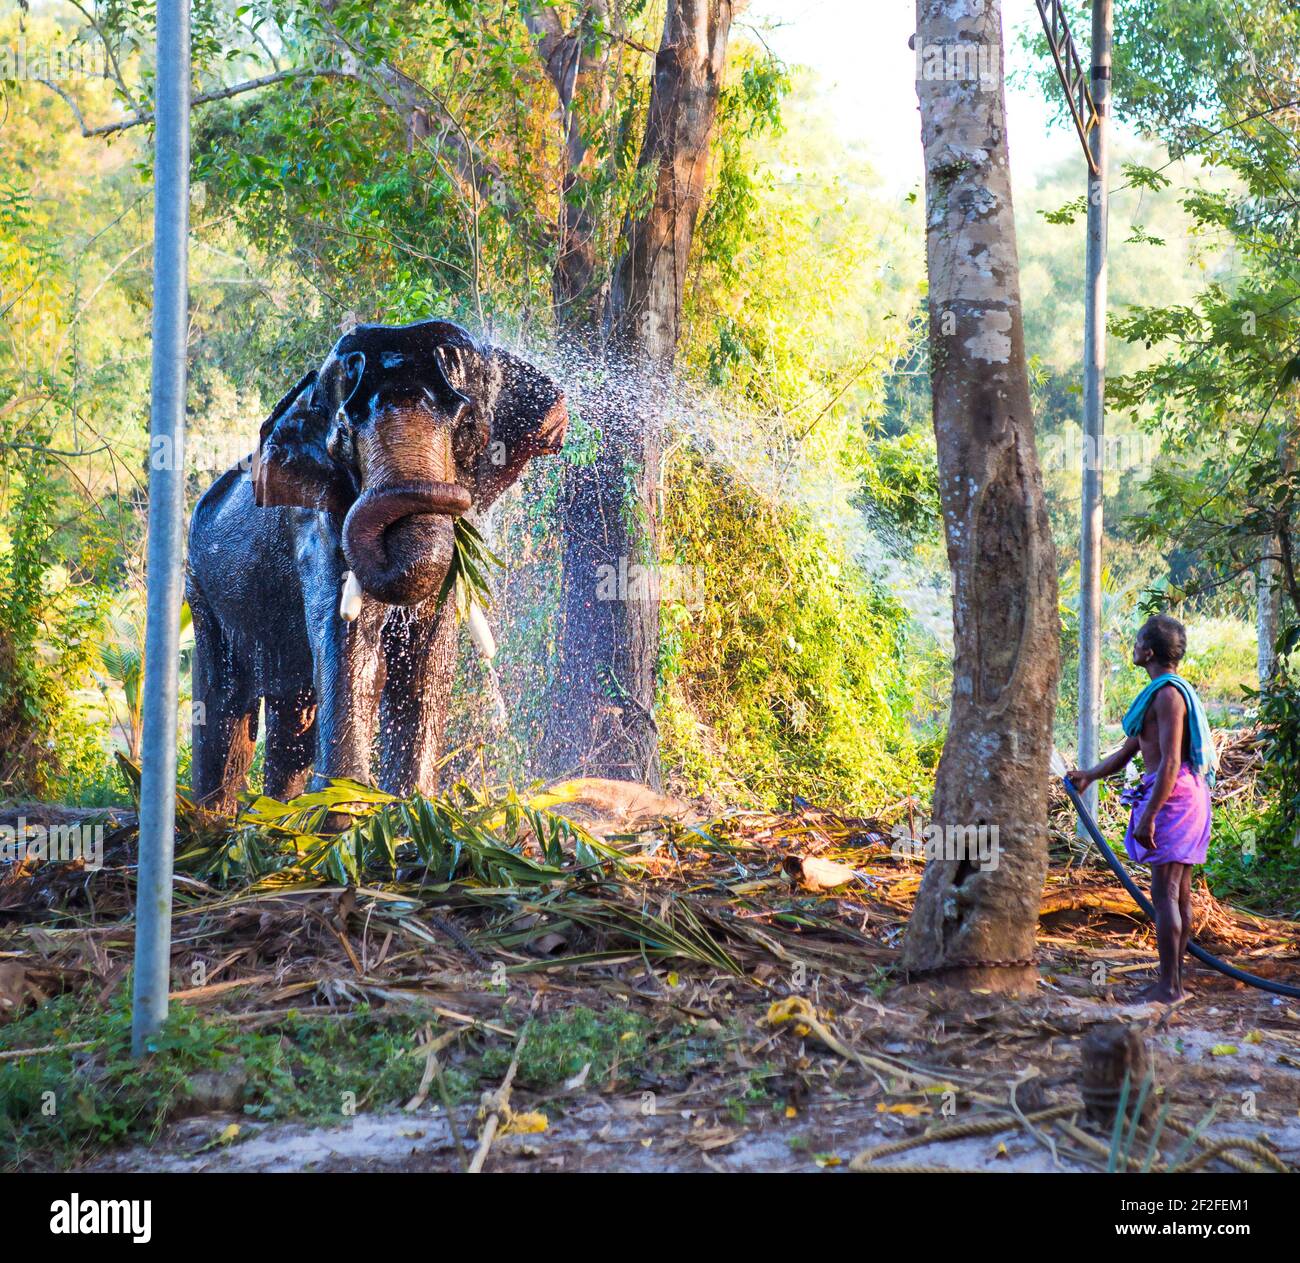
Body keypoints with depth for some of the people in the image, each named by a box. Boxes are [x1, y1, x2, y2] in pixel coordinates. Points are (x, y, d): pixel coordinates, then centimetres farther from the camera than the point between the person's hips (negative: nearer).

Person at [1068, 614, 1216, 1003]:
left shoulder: (1169, 694, -15)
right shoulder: (1160, 692, 18)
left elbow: (1170, 763, -21)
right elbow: (1128, 751, 22)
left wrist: (1148, 817, -23)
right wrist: (1089, 775, 12)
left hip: (1172, 796, -10)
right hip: (1180, 796, 10)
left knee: (1165, 892, -9)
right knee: (1179, 892, 12)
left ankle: (1169, 986, -8)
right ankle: (1173, 980, 17)